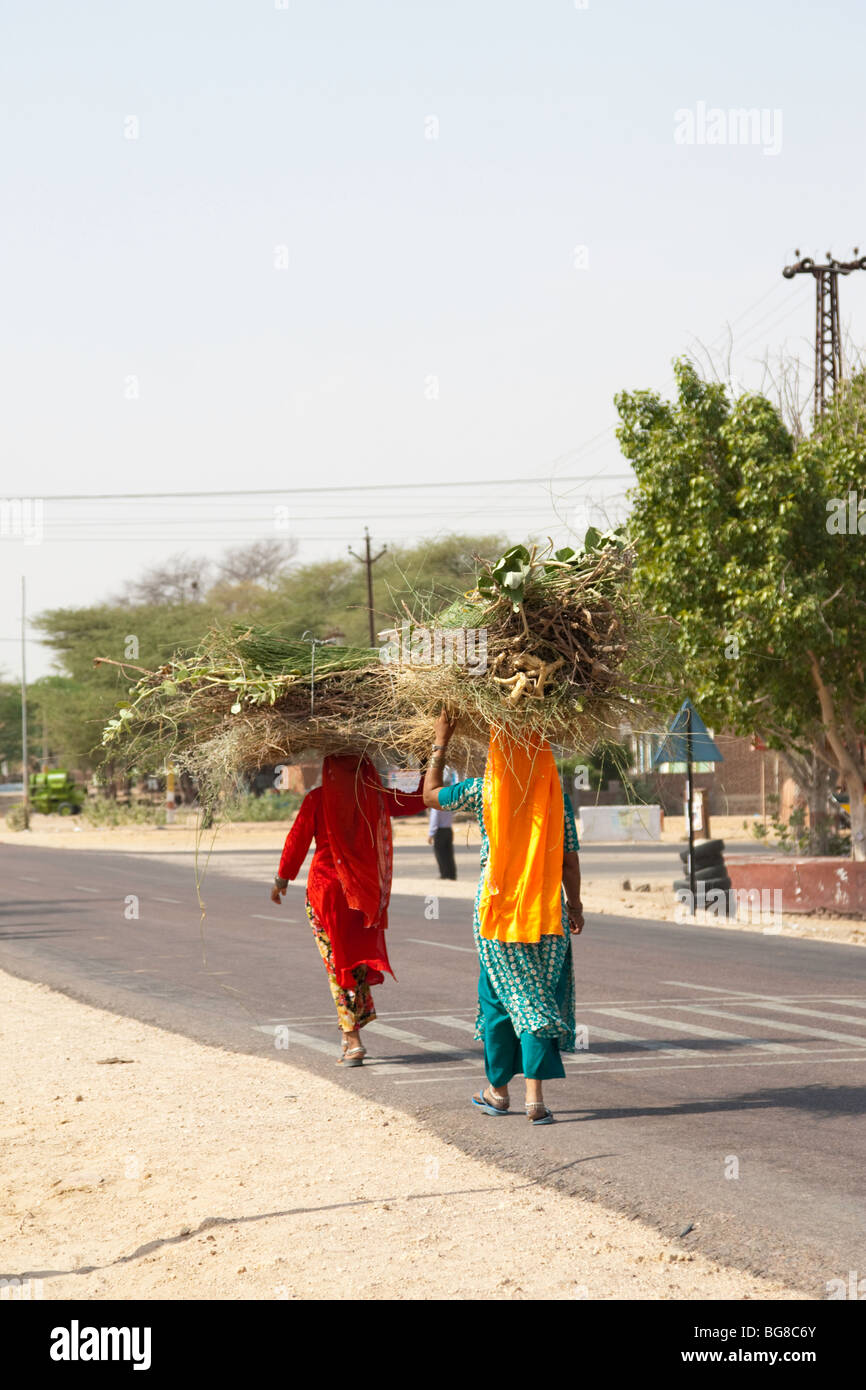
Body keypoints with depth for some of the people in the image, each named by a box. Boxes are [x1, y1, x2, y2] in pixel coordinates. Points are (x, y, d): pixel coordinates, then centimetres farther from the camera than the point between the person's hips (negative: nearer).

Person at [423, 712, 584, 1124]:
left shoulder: (483, 792, -6)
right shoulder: (556, 796, -4)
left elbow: (430, 794, 11)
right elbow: (570, 860, 1)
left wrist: (440, 745, 20)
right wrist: (574, 904, 13)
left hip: (496, 912, 0)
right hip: (546, 912, 0)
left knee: (499, 997, 13)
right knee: (541, 999, 3)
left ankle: (497, 1089, 25)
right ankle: (535, 1096, -5)